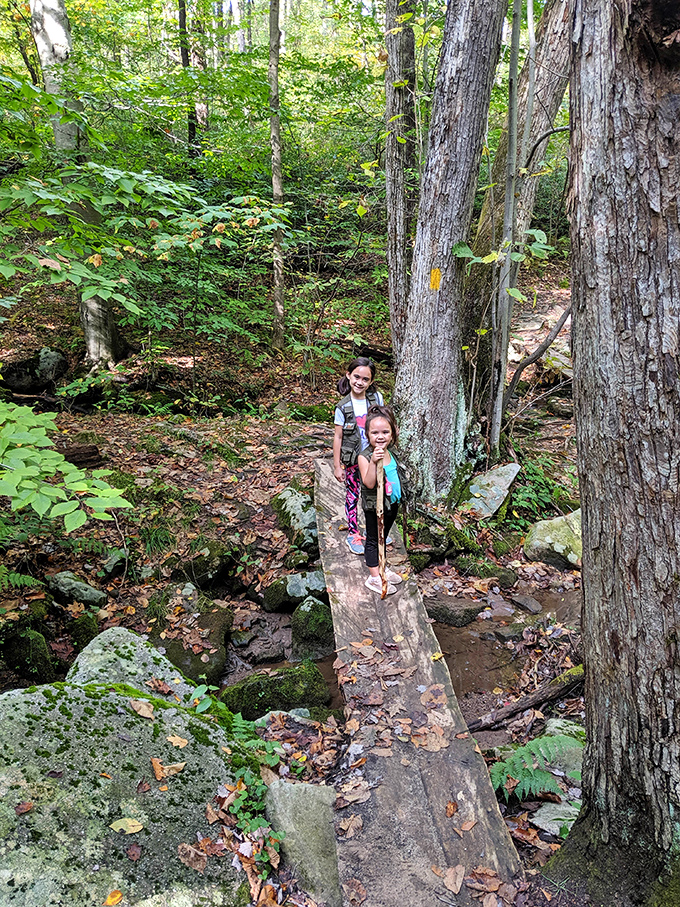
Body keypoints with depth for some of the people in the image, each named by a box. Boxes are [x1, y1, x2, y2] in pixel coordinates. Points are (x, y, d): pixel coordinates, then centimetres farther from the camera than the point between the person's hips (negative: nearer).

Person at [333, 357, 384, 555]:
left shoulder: (377, 398, -8)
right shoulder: (343, 408, -15)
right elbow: (338, 437, -9)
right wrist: (337, 466, -7)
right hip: (352, 460, -3)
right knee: (352, 496, 10)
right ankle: (353, 534, 27)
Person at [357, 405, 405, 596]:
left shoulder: (391, 453, -2)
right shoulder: (364, 457, -23)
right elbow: (369, 483, -33)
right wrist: (374, 462, -42)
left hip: (392, 503, 7)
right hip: (375, 506, -7)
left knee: (383, 537, 22)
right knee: (373, 540, 8)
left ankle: (381, 569, 39)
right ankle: (374, 578, 20)